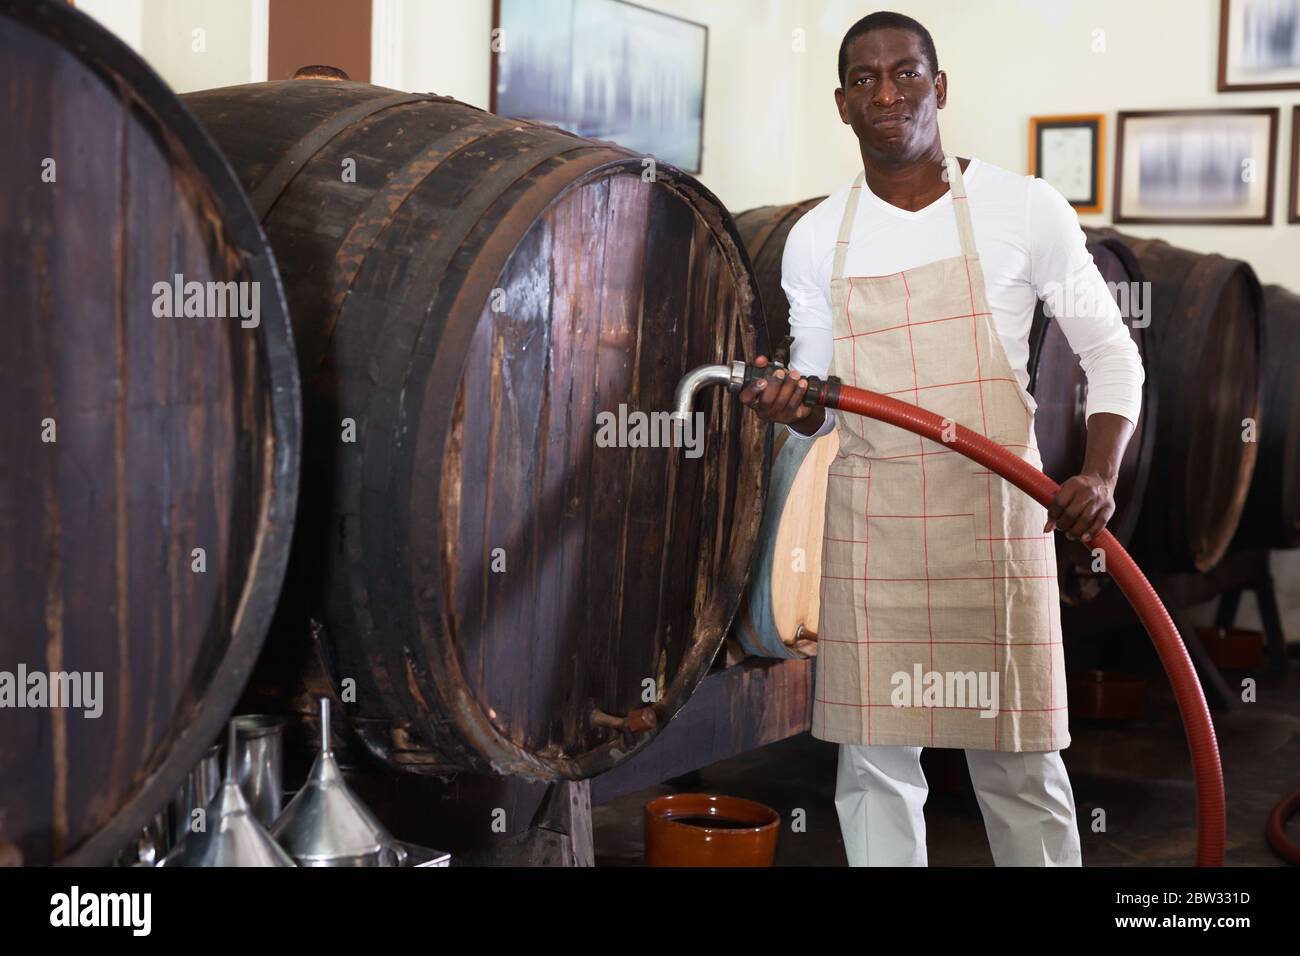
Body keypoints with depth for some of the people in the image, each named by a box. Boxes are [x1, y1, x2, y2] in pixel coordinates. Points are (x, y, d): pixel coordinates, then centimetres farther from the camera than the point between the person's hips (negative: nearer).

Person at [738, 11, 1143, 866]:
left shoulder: (1023, 209, -1)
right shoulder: (815, 239, 7)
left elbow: (1111, 352, 5)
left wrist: (1099, 474, -10)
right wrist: (791, 405, -11)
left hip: (996, 520, -2)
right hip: (870, 527, 3)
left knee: (1019, 765, 2)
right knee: (875, 765, 6)